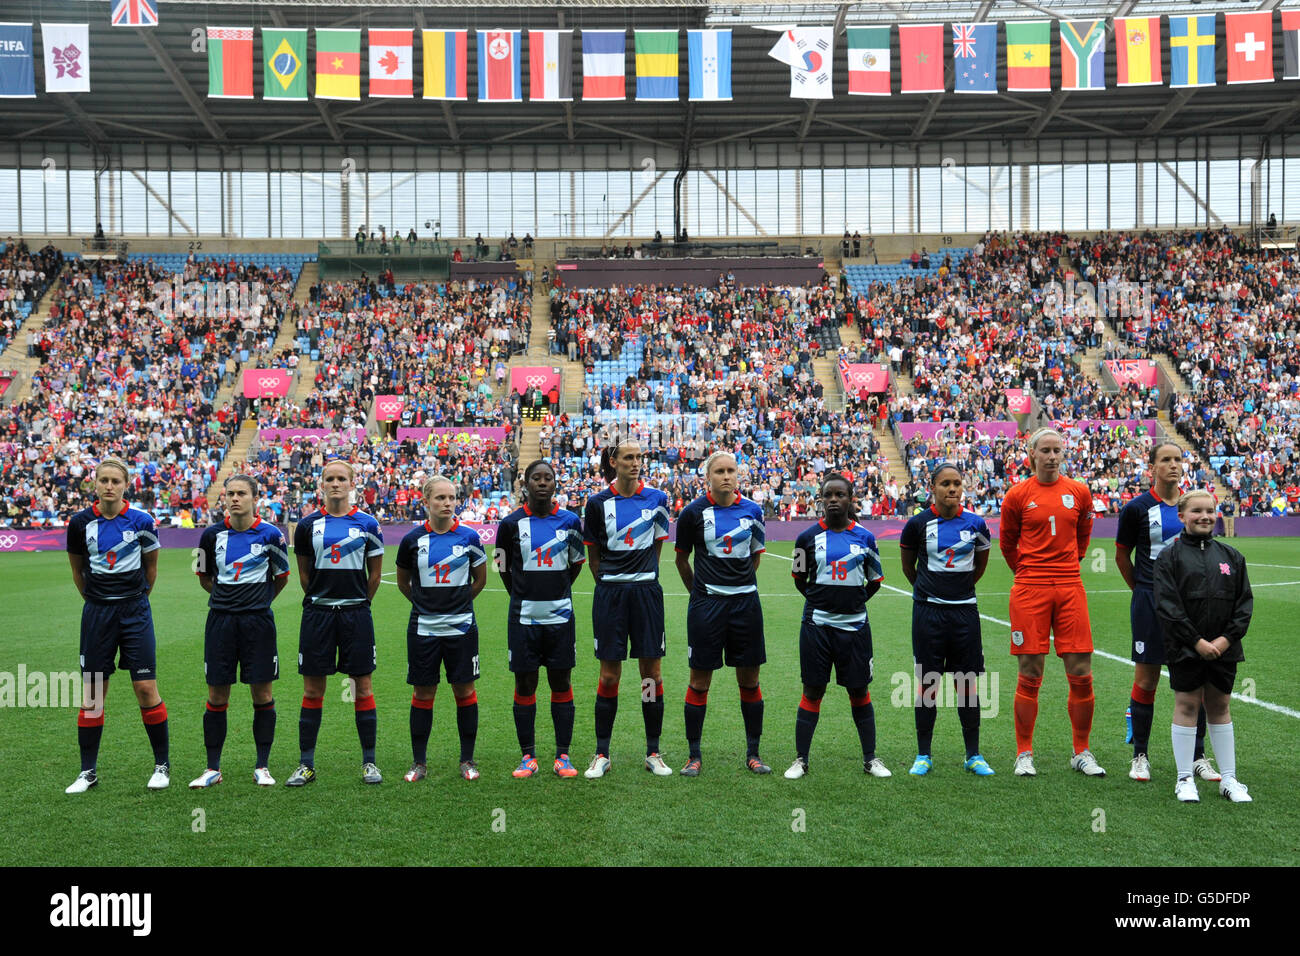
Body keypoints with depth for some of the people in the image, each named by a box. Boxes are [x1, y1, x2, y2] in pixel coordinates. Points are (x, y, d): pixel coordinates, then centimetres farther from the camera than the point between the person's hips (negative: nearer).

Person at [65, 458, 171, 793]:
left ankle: (162, 765, 9)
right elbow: (77, 568, 14)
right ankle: (88, 771, 16)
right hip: (97, 614, 2)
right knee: (91, 693, 5)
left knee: (146, 689, -4)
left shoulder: (141, 521, -4)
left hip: (135, 612, -2)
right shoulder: (80, 522, -1)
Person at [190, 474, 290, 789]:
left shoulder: (270, 534, -2)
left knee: (262, 695, 3)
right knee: (216, 697, 5)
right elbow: (204, 577, 17)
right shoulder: (213, 534, 3)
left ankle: (262, 766, 14)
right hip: (221, 619, 2)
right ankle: (213, 769, 15)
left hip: (258, 621, -1)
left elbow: (281, 576, 11)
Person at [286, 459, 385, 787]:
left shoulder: (367, 524, 1)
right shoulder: (308, 524, 3)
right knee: (312, 690, 4)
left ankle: (369, 762, 14)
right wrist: (322, 599, 10)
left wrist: (357, 602, 9)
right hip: (317, 614, 1)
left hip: (356, 614, 0)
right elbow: (304, 573, 11)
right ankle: (306, 765, 14)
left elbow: (375, 573, 8)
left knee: (363, 687, 3)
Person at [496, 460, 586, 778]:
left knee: (561, 684, 5)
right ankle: (528, 756, 15)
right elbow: (503, 567, 9)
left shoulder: (569, 521, 2)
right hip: (524, 617, -1)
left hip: (560, 615, 1)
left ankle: (563, 755, 14)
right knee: (525, 684, 4)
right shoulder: (511, 523, -2)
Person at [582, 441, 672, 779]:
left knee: (652, 672, 3)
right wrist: (611, 583, 7)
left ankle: (653, 753, 13)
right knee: (609, 675, 2)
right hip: (610, 595, -1)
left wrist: (642, 573, 11)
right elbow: (593, 555, 9)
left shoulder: (656, 498, 3)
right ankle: (602, 754, 12)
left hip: (647, 592, 1)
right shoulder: (598, 503, 1)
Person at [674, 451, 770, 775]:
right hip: (706, 603, -2)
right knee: (700, 680, 2)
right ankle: (694, 755, 14)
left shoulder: (752, 510, 4)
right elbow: (681, 559, 7)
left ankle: (753, 753, 19)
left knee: (750, 679, 7)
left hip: (745, 601, 3)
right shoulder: (694, 512, -4)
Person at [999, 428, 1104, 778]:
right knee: (1030, 676, 0)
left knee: (1081, 675, 0)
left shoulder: (1079, 492, 8)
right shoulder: (1018, 495, 1)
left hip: (1070, 588, 2)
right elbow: (1007, 543, 13)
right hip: (1030, 590, -2)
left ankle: (1082, 753, 15)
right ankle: (1024, 754, 12)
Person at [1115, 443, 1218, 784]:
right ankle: (1140, 756, 12)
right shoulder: (1137, 508, -3)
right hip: (1150, 602, -3)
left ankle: (1198, 756, 17)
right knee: (1146, 680, 1)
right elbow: (1122, 555, 6)